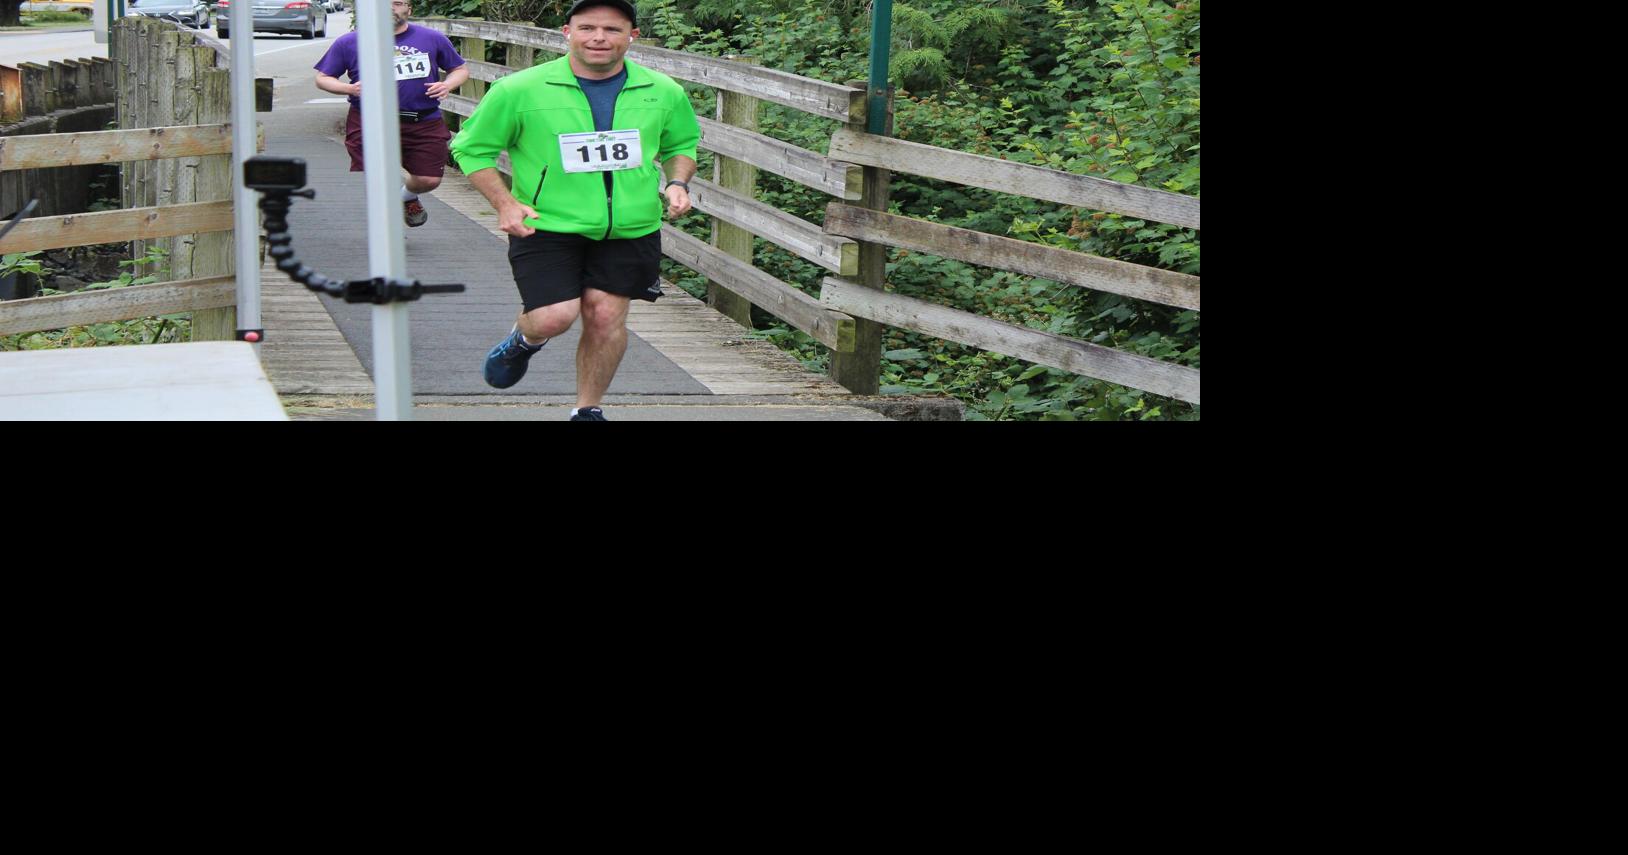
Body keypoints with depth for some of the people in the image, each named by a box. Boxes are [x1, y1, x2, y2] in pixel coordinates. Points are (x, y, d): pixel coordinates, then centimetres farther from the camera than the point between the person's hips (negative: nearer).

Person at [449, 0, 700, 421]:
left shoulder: (664, 92, 1)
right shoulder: (519, 90, -8)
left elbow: (682, 144, 20)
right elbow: (471, 149, 2)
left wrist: (677, 183, 0)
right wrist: (504, 203, -10)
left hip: (631, 230, 3)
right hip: (547, 226, -3)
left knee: (606, 315, 1)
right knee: (554, 318, -14)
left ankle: (588, 410, 24)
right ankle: (523, 340, 24)